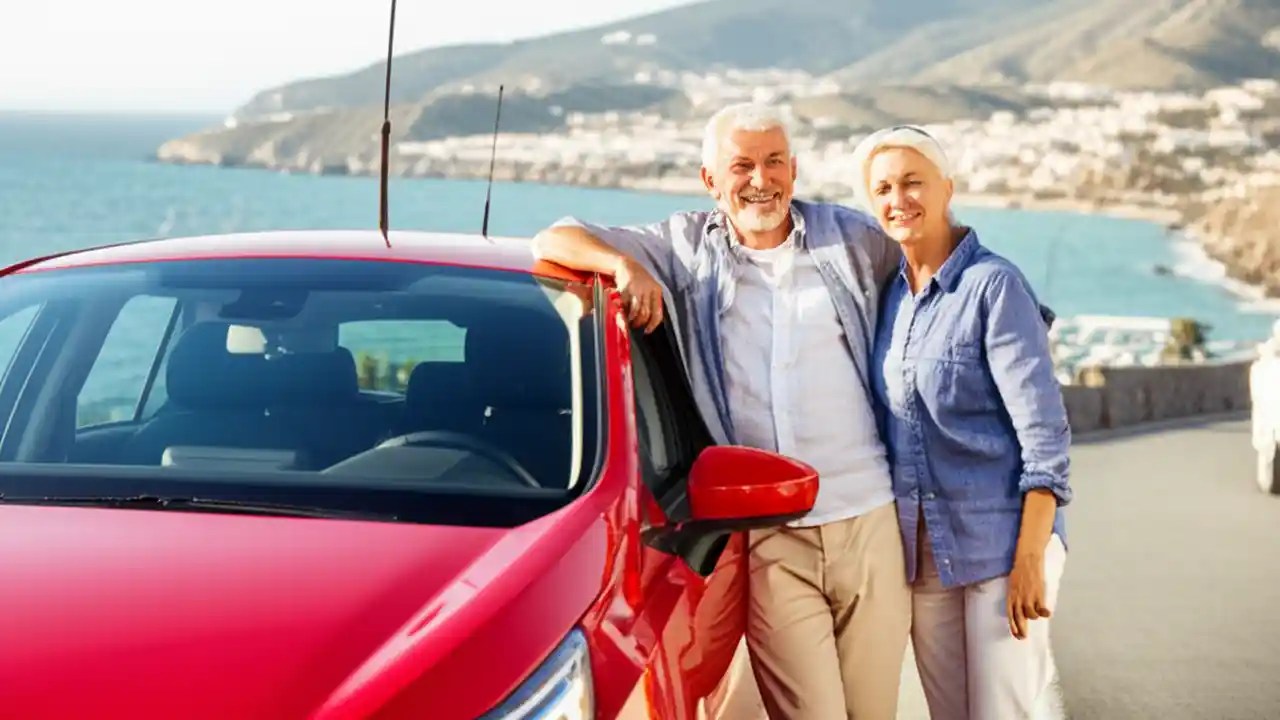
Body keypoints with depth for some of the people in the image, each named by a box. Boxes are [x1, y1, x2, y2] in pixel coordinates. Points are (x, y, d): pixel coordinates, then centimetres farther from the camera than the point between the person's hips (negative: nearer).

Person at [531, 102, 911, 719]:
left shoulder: (854, 238, 11)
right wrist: (624, 265, -10)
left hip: (867, 521, 2)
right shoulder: (685, 247, 9)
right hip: (768, 537, -1)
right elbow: (553, 240, 8)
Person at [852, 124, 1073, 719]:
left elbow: (1044, 433, -14)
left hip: (1002, 541, -6)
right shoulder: (890, 293, 8)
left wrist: (1030, 561, -18)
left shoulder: (994, 285, -11)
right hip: (920, 550, 6)